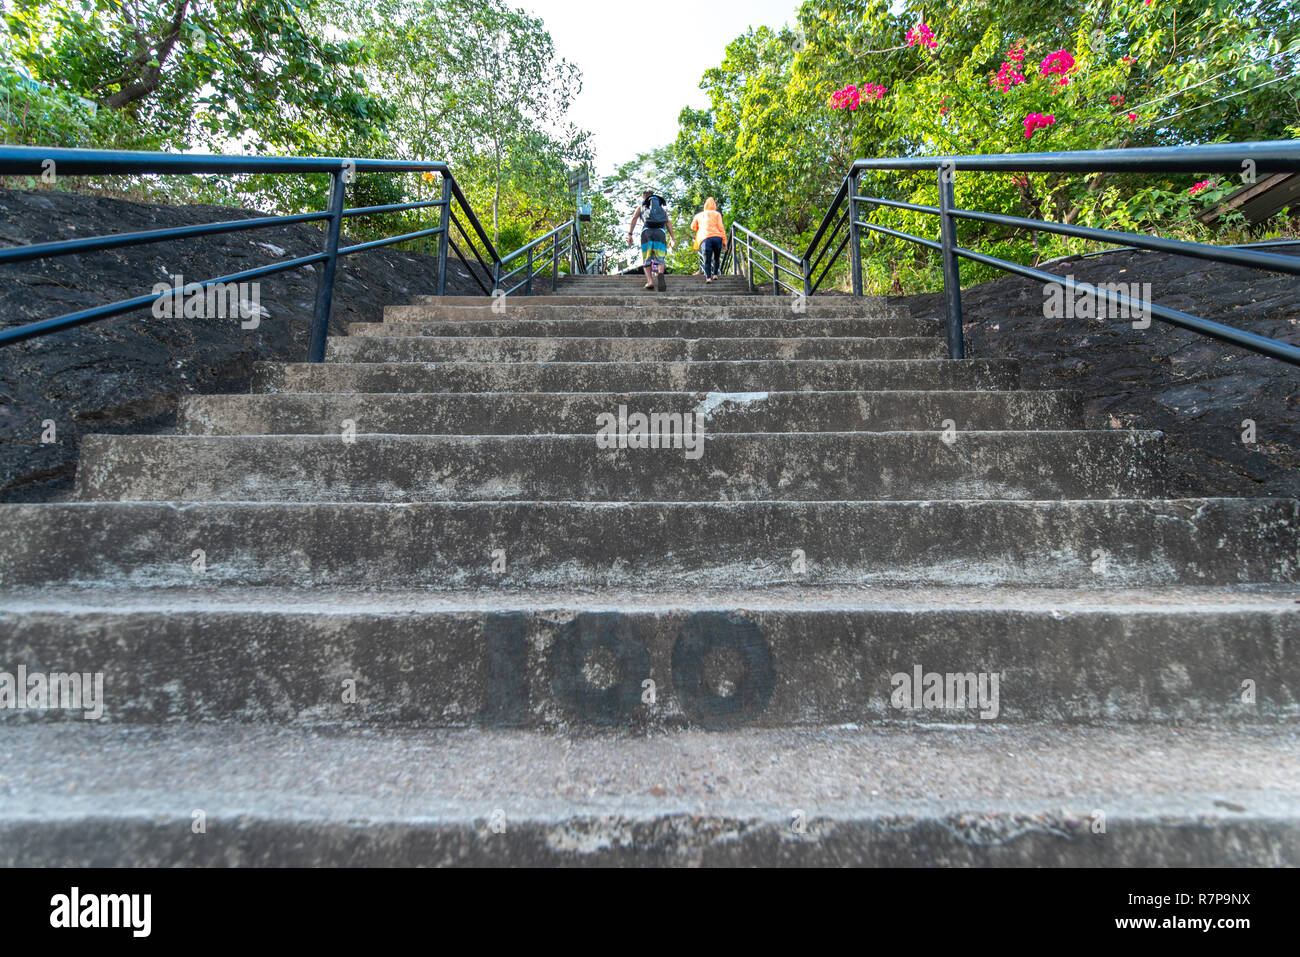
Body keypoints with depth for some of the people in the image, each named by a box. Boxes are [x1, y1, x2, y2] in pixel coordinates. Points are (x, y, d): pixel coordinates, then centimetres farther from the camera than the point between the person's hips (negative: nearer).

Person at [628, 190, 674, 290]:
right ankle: (660, 274, -37)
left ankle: (650, 281, -15)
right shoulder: (662, 207, 30)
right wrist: (672, 238, 9)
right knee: (659, 259, -5)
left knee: (646, 260, 6)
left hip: (646, 231, 0)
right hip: (660, 232, 1)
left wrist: (630, 235, 3)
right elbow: (668, 222, 15)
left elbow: (634, 219, 9)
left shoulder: (641, 207, 26)